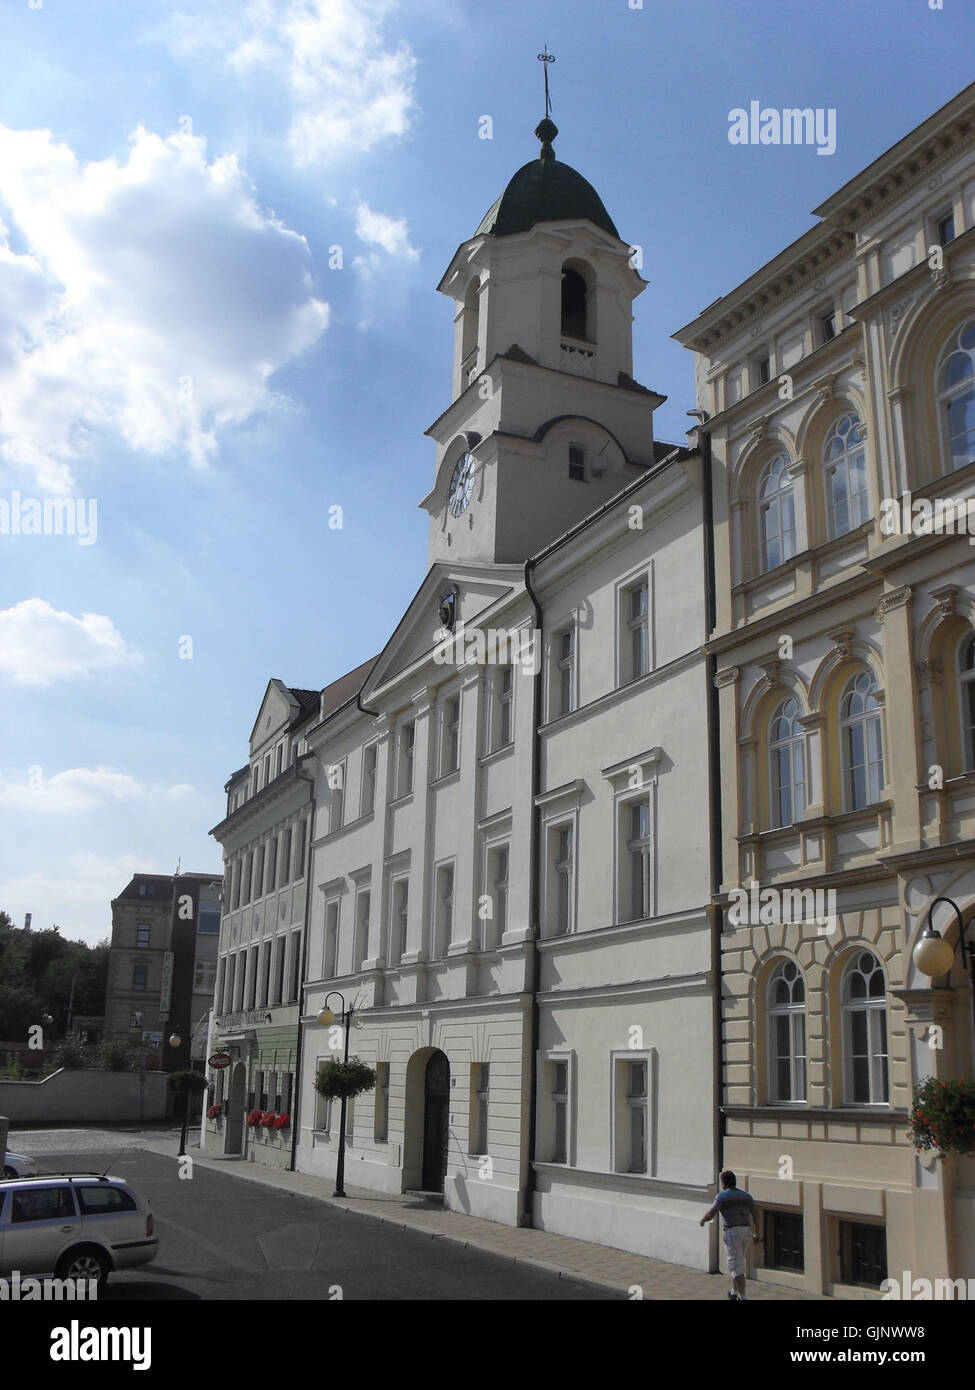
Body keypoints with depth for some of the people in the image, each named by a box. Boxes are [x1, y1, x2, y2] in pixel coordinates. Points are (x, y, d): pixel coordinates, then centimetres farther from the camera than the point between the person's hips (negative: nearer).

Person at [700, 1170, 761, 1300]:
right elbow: (755, 1215, 11)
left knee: (736, 1266, -3)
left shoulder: (722, 1196, -4)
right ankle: (734, 1293, 34)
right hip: (747, 1231, 6)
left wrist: (702, 1220, 12)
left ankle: (742, 1298, -10)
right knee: (740, 1262, 22)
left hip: (732, 1232, -6)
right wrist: (757, 1233, 17)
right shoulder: (746, 1195, 12)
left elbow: (710, 1214, -8)